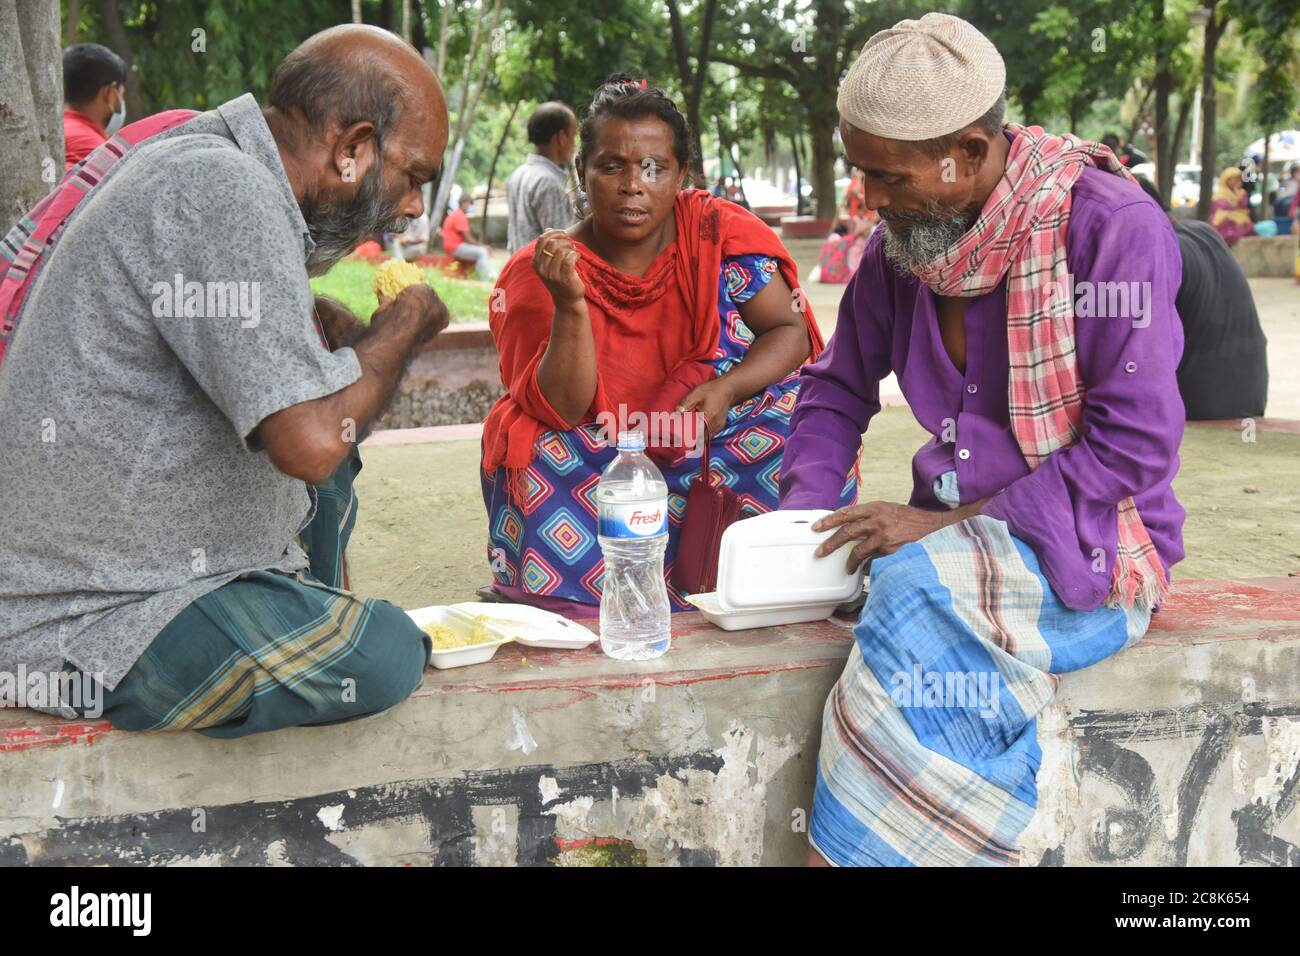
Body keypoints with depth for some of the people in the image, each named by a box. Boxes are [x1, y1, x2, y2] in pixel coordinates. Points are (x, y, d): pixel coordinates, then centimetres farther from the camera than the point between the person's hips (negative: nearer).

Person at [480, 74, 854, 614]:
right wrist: (571, 305, -30)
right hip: (593, 455, -1)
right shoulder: (533, 276, -9)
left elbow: (790, 330, -4)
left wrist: (724, 390, -23)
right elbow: (562, 412, -16)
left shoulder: (718, 232, -7)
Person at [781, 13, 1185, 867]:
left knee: (922, 597, -32)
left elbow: (1133, 447, -17)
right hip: (952, 538, 6)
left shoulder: (1113, 228, -15)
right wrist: (802, 522, 0)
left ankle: (850, 844, -21)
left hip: (1090, 544, -6)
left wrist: (951, 525, -19)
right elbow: (839, 389, 17)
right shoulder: (900, 246, 4)